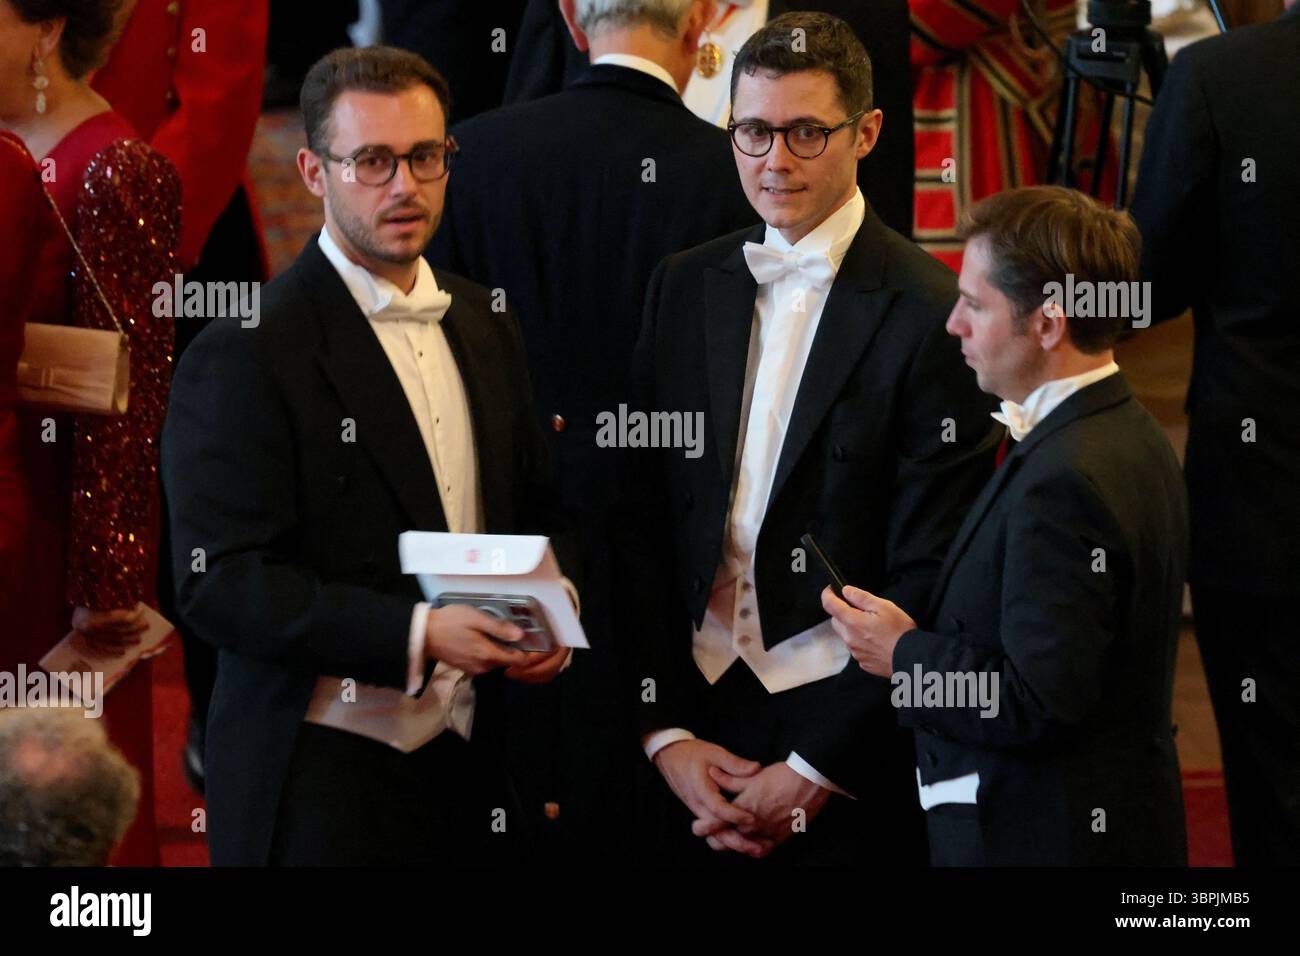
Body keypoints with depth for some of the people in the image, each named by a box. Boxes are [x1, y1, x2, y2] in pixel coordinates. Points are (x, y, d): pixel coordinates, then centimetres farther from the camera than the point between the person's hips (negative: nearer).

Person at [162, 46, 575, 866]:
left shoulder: (487, 329, 13)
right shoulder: (244, 355, -11)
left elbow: (534, 516, 21)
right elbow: (219, 584, -17)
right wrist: (415, 634, -25)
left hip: (467, 761, 6)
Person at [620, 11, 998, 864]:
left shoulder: (929, 316, -11)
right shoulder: (685, 288, 7)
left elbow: (928, 579, -12)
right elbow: (644, 528, 7)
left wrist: (814, 771, -12)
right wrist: (666, 733, -3)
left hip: (852, 751, -5)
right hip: (700, 715, 5)